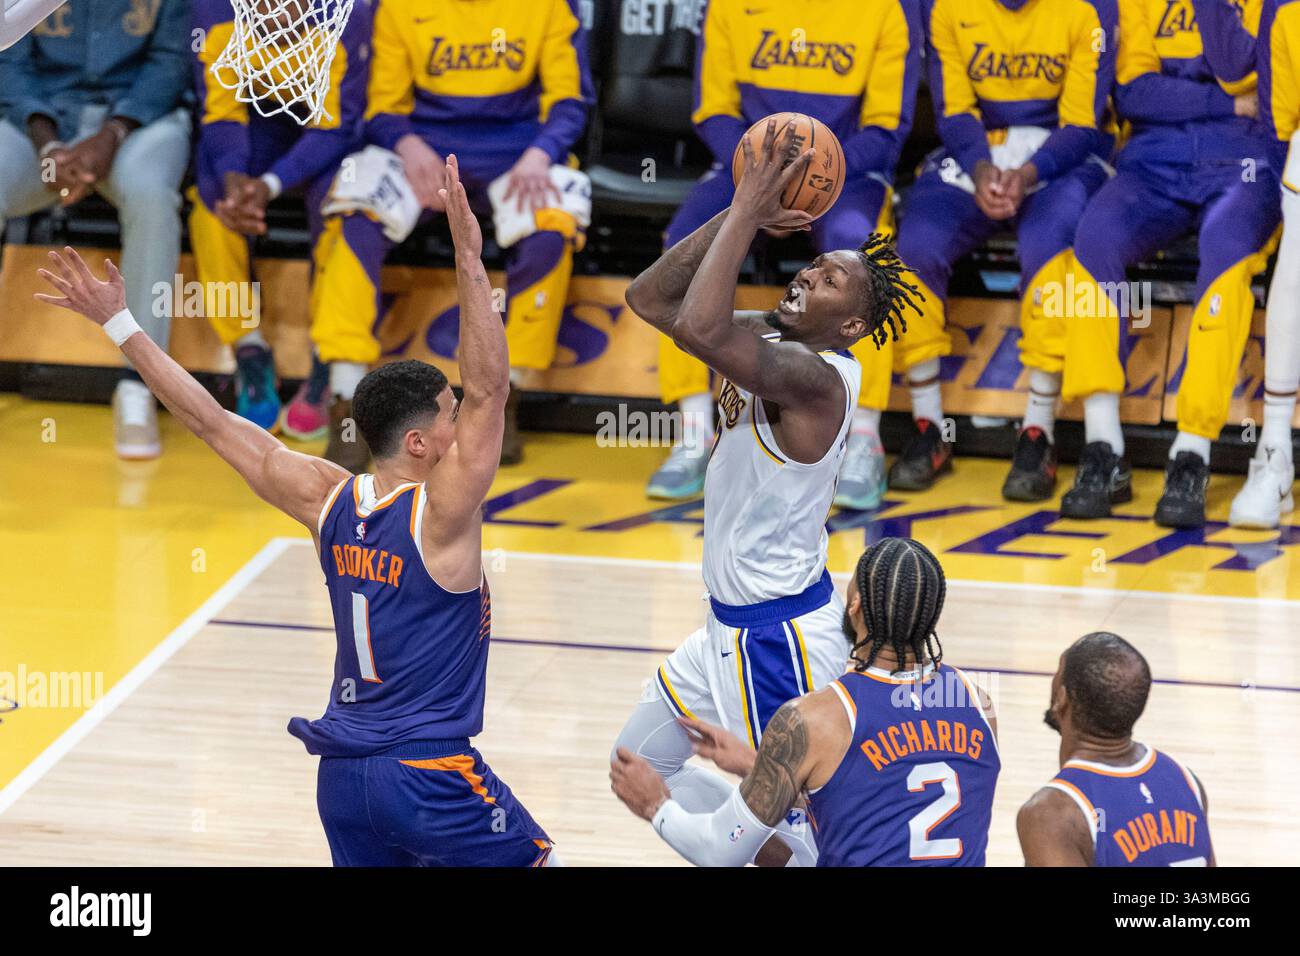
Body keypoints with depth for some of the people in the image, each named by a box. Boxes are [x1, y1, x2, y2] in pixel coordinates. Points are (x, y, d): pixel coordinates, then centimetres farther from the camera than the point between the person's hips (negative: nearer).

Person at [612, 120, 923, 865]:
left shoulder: (815, 376, -25)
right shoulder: (769, 340, 3)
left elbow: (699, 331, -41)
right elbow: (650, 299, 4)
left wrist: (748, 215, -32)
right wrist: (740, 216, -8)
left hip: (781, 636, -10)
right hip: (735, 623, 10)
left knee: (795, 813, -2)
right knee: (641, 763, 21)